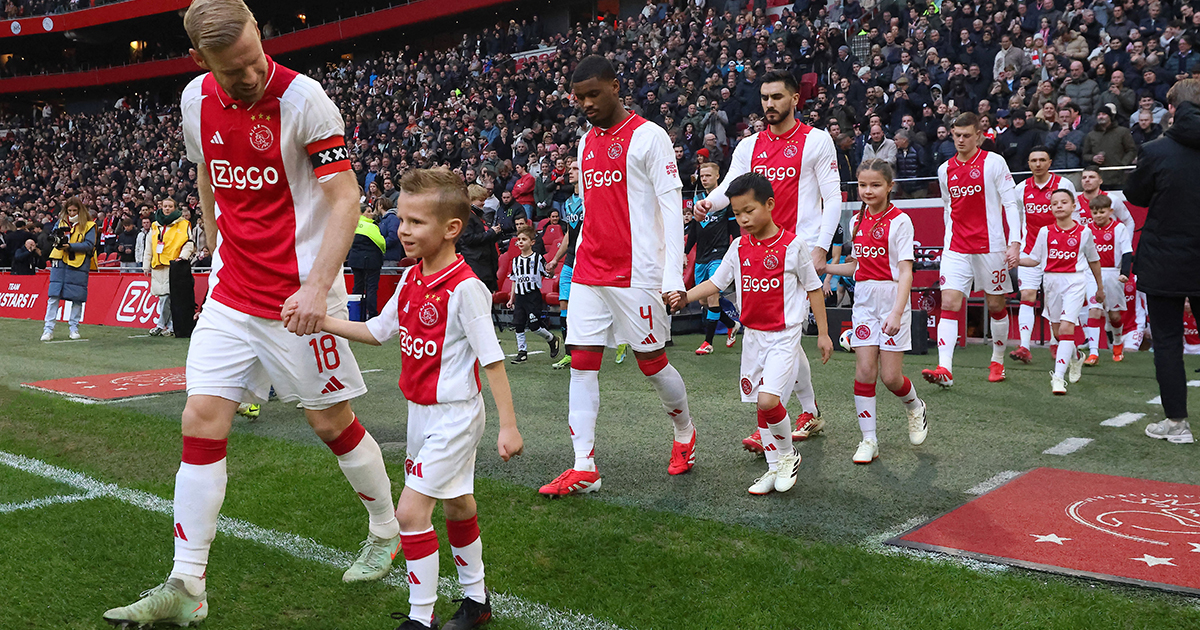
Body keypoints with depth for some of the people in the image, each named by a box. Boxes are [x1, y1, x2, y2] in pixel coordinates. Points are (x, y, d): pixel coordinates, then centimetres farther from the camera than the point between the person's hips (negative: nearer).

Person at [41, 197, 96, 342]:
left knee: (77, 297, 2)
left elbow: (89, 245, -8)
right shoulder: (61, 222, 14)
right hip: (60, 263, 2)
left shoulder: (88, 226, 2)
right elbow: (53, 236, 7)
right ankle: (48, 329, -1)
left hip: (79, 265, -2)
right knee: (53, 295, -3)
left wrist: (71, 246, -18)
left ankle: (74, 327, 15)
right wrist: (59, 239, -15)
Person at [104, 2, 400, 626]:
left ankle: (385, 533, 29)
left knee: (331, 421, 5)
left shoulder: (302, 98, -14)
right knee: (201, 421, -1)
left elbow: (344, 200, -16)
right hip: (230, 293, 5)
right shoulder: (196, 100, 4)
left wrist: (317, 286, -25)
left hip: (299, 297, -5)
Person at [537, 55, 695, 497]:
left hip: (636, 274, -6)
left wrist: (673, 275, -17)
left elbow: (671, 208, -10)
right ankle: (584, 468, 4)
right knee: (582, 362, 0)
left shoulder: (648, 137, -6)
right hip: (589, 274, 7)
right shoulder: (586, 143, 15)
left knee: (652, 362, 4)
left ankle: (684, 433, 31)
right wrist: (580, 262, 18)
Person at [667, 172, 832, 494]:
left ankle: (788, 454, 9)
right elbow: (716, 282, 5)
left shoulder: (792, 245, -9)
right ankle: (775, 468, 24)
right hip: (753, 335, 6)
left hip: (784, 335, -5)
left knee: (769, 399, -18)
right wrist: (686, 296, -12)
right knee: (760, 403, 10)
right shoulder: (739, 247, 4)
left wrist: (823, 333, 1)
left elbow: (813, 288, -1)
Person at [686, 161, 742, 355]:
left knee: (712, 296, -13)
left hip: (719, 255, -6)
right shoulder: (697, 199, 12)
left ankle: (708, 342, -7)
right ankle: (732, 324, 29)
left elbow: (735, 229, -2)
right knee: (703, 300, 7)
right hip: (701, 258, 6)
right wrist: (685, 252, 14)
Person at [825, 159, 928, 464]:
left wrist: (897, 312, -24)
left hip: (892, 299, -5)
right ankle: (868, 440, 6)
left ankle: (915, 407, 31)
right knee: (864, 371, -2)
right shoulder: (857, 221, 10)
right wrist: (823, 267, 8)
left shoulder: (899, 221, -9)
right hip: (864, 301, 5)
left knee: (890, 376, -3)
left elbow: (906, 271, -14)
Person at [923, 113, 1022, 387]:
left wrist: (1015, 243, -13)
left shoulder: (994, 163, -3)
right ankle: (945, 369, -17)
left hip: (991, 246, -3)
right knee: (949, 303, -11)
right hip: (956, 249, 3)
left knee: (996, 305, 8)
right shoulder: (945, 169, 9)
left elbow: (1011, 204, -5)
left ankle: (997, 362, 26)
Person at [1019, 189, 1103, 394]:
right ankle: (1076, 358, 43)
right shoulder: (1045, 232, 4)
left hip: (1075, 281, -3)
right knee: (1057, 331, 11)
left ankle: (1058, 377, -20)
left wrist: (1100, 287, 20)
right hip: (1052, 281, 3)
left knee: (1066, 327, -17)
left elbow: (1093, 260, 13)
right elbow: (1034, 259, 8)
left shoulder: (1084, 232, 1)